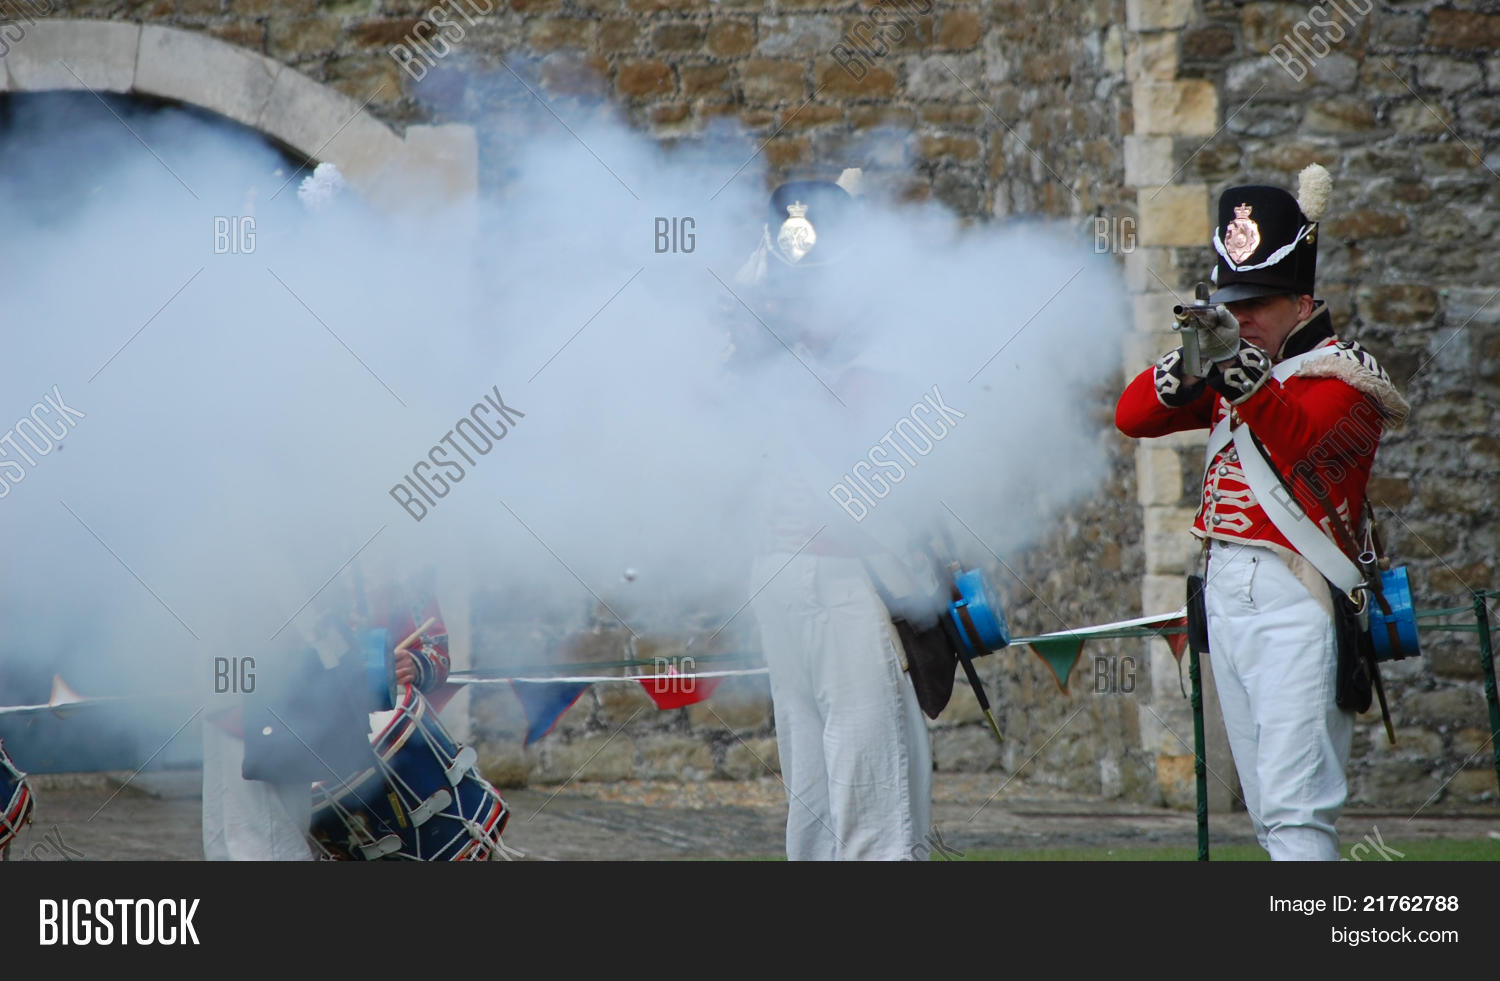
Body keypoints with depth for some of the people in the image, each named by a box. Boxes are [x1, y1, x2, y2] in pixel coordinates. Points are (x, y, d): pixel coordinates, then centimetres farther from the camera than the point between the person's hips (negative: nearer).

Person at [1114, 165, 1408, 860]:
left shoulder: (1342, 373, -6)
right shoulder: (1233, 372, 15)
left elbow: (1298, 442, -26)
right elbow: (1133, 416, 6)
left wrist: (1239, 364, -39)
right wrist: (1194, 360, -11)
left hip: (1296, 602, -8)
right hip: (1224, 592, 8)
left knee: (1294, 805, -16)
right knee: (1268, 811, 9)